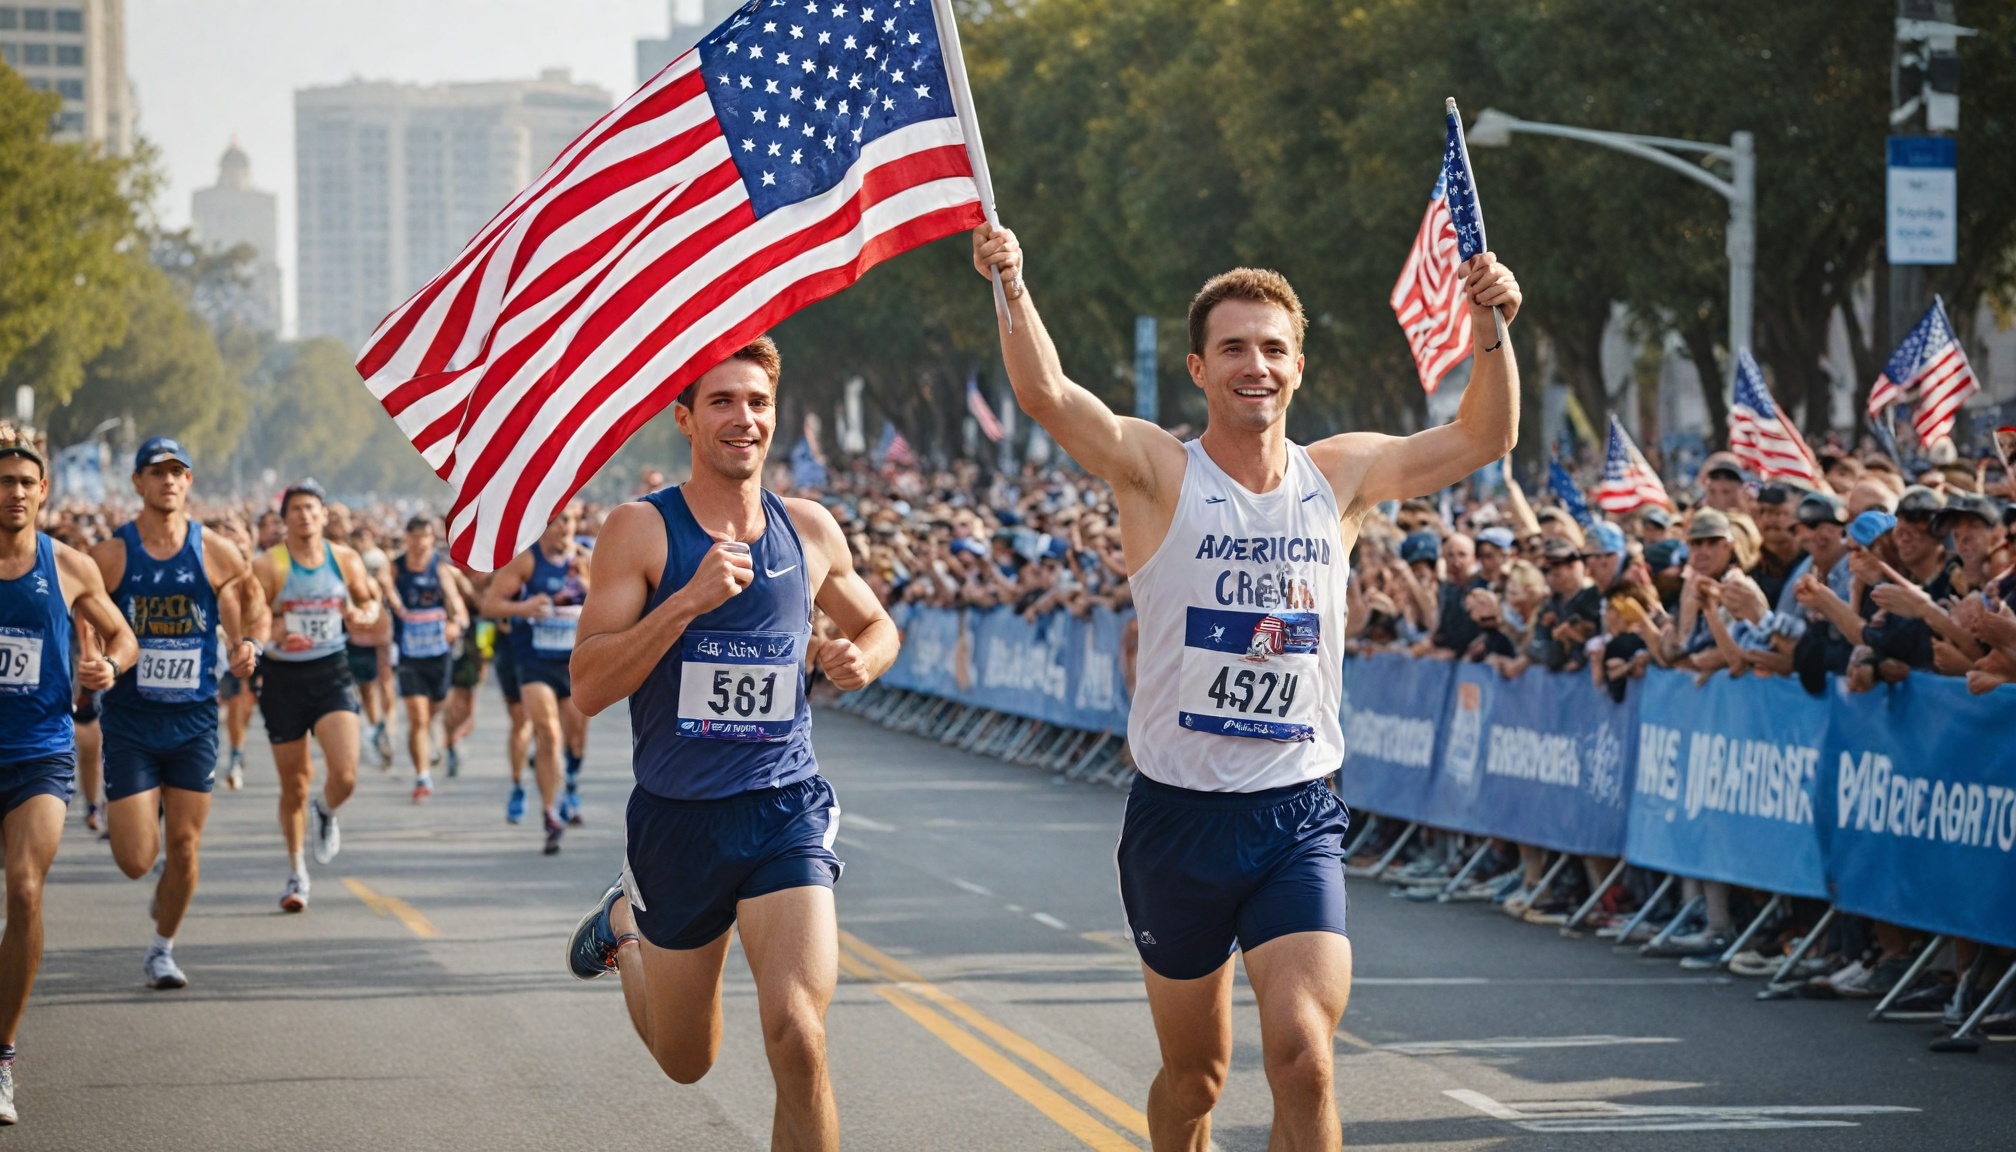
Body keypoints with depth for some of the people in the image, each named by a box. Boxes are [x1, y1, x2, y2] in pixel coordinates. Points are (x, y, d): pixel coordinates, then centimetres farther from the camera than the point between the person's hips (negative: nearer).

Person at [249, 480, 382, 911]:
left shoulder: (346, 560, 1)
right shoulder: (267, 566, -9)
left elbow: (371, 600, 16)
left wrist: (363, 614, -7)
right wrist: (274, 632, -33)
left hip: (332, 672, 1)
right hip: (284, 677, -1)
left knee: (345, 774, -16)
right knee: (294, 783, 7)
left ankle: (324, 813, 21)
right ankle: (296, 872, 25)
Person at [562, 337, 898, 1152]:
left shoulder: (810, 531, 4)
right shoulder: (642, 531, -8)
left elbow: (877, 625, 23)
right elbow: (588, 688, -15)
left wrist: (860, 659, -1)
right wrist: (689, 601, -26)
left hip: (786, 810, 1)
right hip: (678, 815, -1)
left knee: (797, 1039, -20)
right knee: (686, 1060, 18)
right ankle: (624, 925, 50)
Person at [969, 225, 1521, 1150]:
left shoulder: (1339, 477, 4)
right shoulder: (1160, 473, -6)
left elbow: (1482, 439, 7)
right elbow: (1046, 395, -20)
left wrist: (1490, 333, -9)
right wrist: (1013, 290, -37)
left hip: (1298, 818, 1)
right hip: (1179, 817, -1)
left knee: (1302, 1054, -17)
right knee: (1194, 1074, 14)